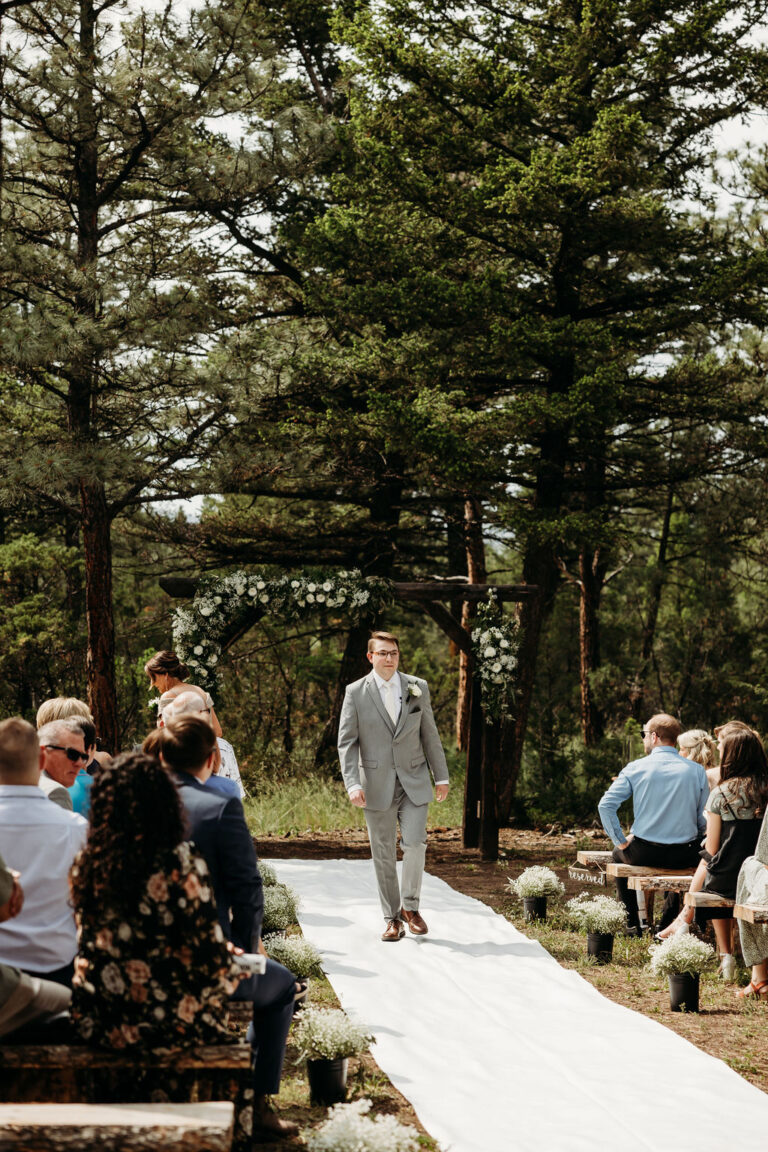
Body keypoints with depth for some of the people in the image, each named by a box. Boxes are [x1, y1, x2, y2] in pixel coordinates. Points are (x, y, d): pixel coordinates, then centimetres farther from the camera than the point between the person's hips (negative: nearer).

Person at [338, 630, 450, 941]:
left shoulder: (418, 688, 5)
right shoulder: (355, 693, -1)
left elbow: (430, 736, 10)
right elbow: (346, 742, -3)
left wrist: (441, 776, 8)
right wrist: (352, 784, -14)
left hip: (414, 780, 1)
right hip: (377, 784, -1)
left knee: (414, 844, -12)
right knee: (383, 854, 4)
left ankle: (410, 906, 10)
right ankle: (392, 918, 15)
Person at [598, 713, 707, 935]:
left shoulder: (635, 768, -5)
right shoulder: (697, 771, -2)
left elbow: (606, 805, -9)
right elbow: (704, 818, 0)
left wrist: (621, 840, 1)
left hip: (644, 854, -1)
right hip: (685, 857, 1)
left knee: (619, 855, 32)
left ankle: (632, 924, 30)